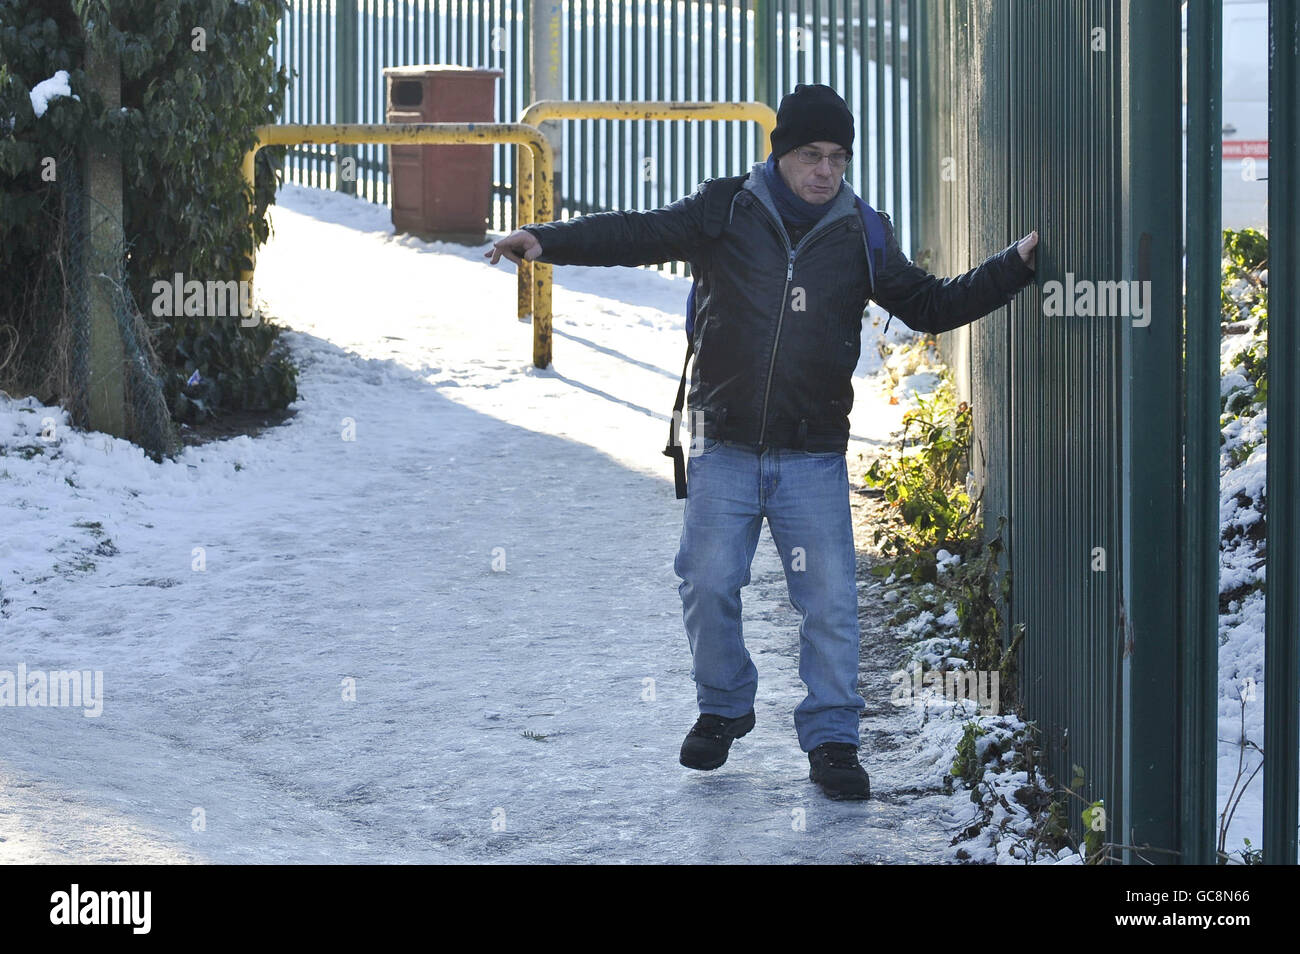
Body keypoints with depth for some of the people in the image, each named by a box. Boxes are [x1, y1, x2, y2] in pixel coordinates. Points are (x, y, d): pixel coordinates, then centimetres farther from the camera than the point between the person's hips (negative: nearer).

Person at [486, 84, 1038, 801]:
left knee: (829, 601, -5)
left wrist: (1015, 265, 4)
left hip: (814, 457, 0)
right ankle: (724, 708, 24)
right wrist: (548, 241, -19)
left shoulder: (861, 237, 5)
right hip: (725, 451, 0)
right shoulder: (725, 216, -1)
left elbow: (932, 306, 12)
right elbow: (636, 234, -6)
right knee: (708, 585, 0)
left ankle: (832, 741, 6)